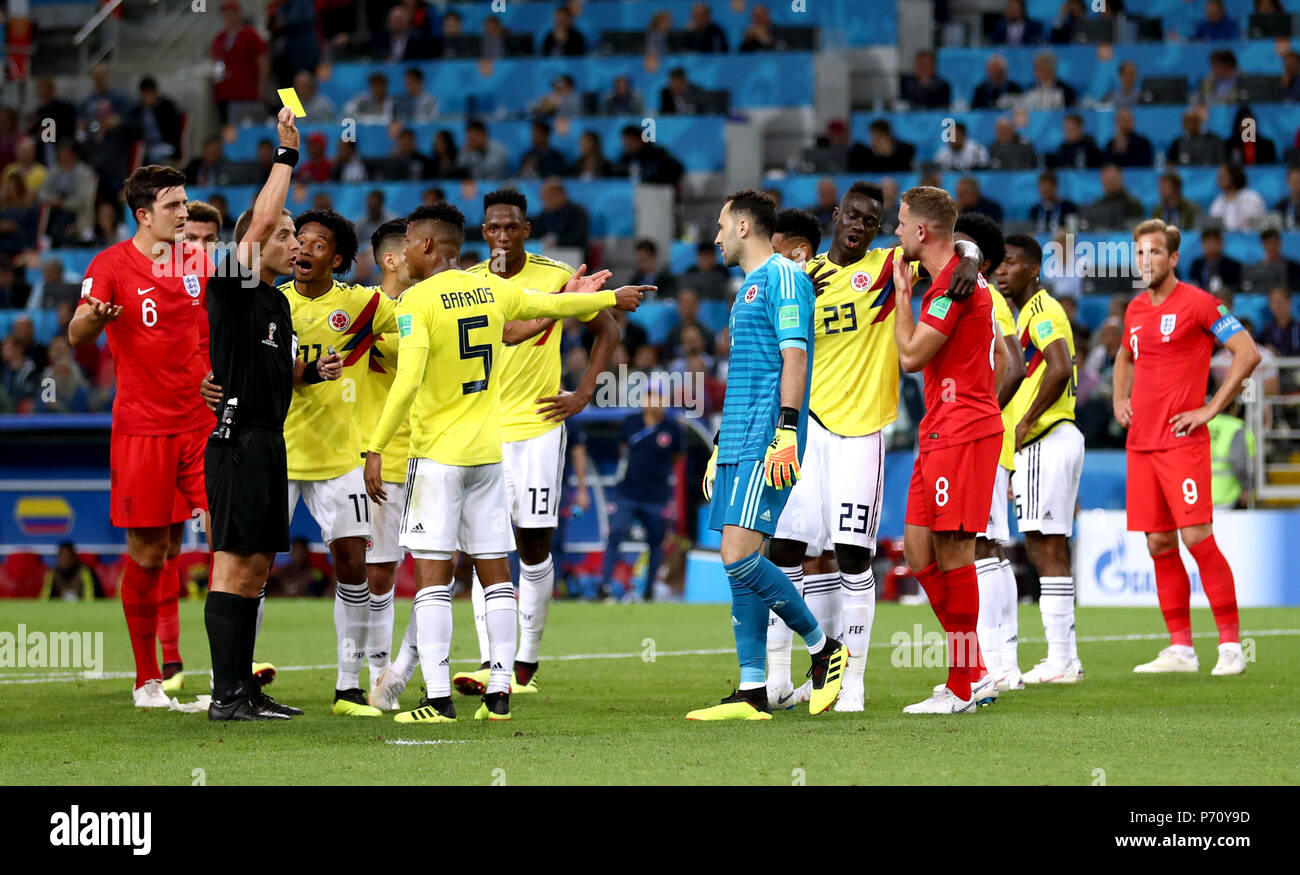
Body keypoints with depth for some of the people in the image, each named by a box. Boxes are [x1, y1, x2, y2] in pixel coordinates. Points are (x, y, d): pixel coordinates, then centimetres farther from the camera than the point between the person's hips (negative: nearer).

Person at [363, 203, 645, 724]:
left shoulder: (417, 301, -10)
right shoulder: (491, 290, 8)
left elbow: (407, 382, -20)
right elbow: (553, 305, 24)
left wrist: (375, 449, -17)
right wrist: (611, 298, 42)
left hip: (437, 454, -6)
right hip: (488, 451, 6)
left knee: (432, 575, -6)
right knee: (494, 571, 8)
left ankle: (438, 698, -12)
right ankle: (499, 693, 8)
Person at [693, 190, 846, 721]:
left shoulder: (783, 276, -6)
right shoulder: (748, 289, 23)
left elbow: (794, 356, -15)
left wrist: (786, 430, -23)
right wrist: (719, 446, 27)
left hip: (767, 441, -10)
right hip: (738, 445, 10)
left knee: (740, 556, -17)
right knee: (738, 565, 4)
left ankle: (823, 648, -3)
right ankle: (752, 693, 4)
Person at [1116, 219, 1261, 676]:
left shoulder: (1197, 303, -7)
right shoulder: (1135, 309, 15)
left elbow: (1247, 353, -10)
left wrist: (1211, 409, -12)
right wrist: (1120, 398, 16)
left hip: (1181, 442, -7)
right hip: (1140, 444, 7)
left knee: (1197, 538, -12)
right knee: (1159, 545, 5)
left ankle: (1230, 645, -7)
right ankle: (1180, 648, 9)